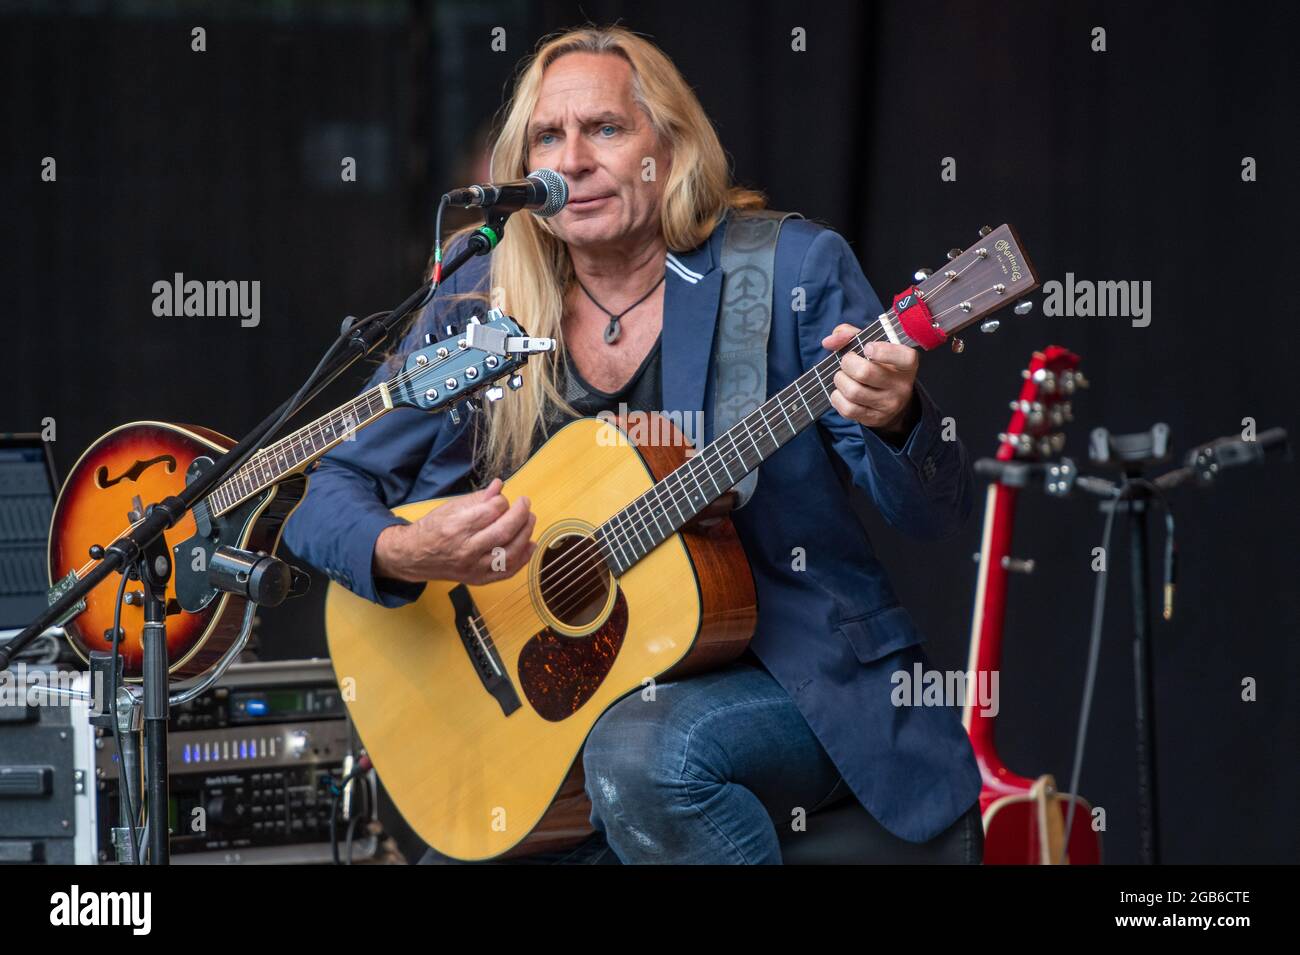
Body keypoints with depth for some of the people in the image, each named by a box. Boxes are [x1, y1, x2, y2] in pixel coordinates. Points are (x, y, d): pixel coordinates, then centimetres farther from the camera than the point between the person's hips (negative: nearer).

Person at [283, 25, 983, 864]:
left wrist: (892, 419, -34)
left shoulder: (791, 271, -6)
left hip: (791, 674, -3)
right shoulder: (480, 308, 2)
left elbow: (938, 514, -10)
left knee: (643, 755, -33)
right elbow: (326, 500, 4)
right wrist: (406, 554, -19)